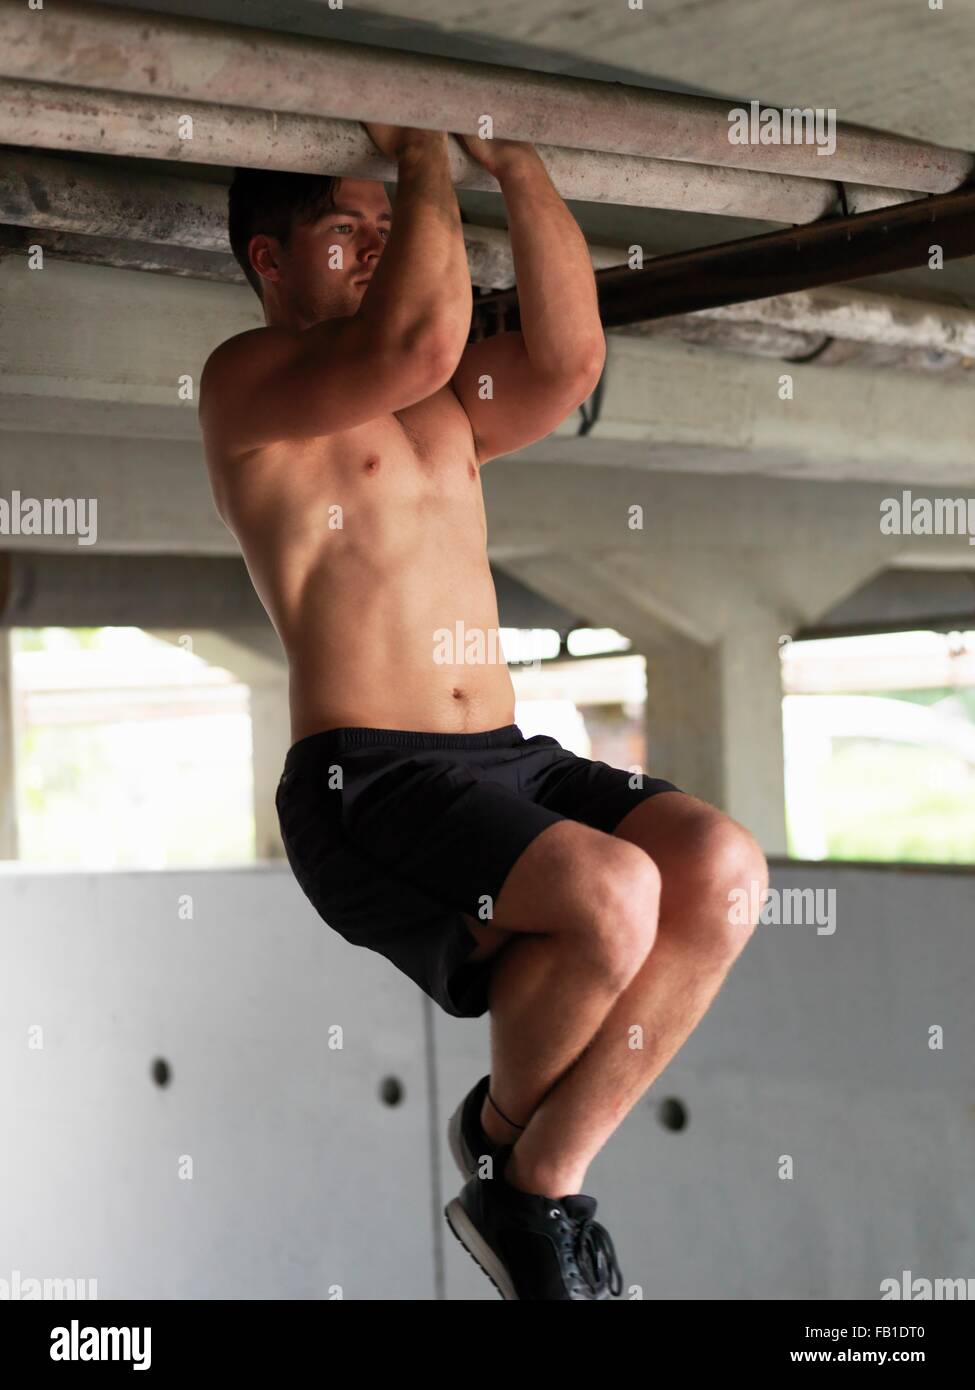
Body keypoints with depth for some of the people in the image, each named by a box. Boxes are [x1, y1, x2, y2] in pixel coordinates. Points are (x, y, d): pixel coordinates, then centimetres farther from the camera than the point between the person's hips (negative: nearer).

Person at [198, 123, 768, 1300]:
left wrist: (518, 167, 7)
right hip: (364, 783, -7)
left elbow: (569, 359, 6)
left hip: (508, 761, 7)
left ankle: (543, 1177, -7)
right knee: (612, 893, -31)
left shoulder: (446, 408, 25)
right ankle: (504, 1135, 1)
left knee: (720, 865, -19)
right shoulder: (248, 378, 3)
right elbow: (419, 337, -15)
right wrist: (422, 157, -1)